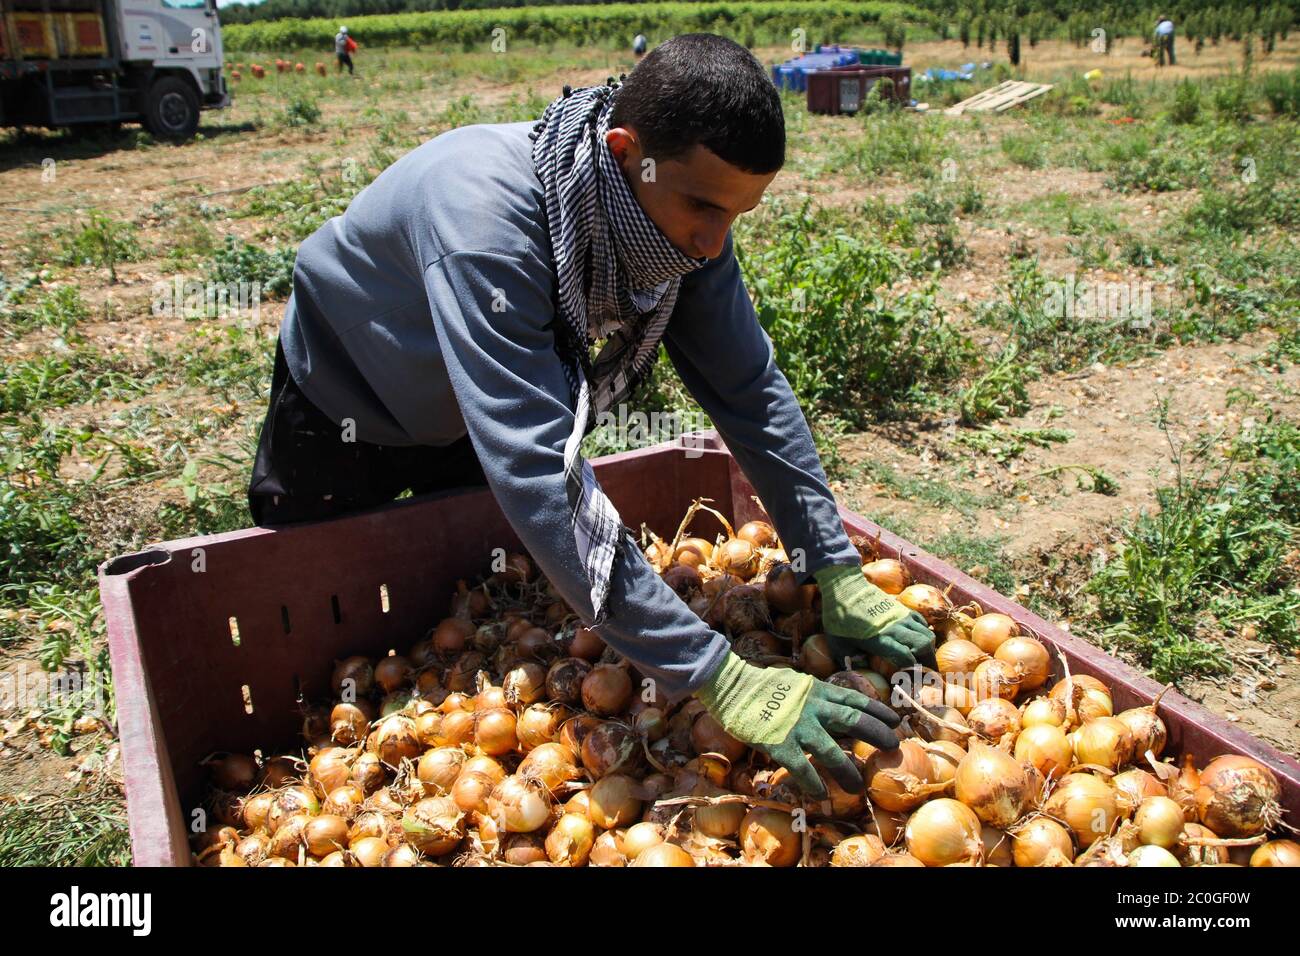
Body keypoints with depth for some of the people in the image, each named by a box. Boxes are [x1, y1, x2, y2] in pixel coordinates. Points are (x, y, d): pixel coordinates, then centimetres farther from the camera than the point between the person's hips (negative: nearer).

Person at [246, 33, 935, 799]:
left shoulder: (683, 214, -25)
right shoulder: (488, 218, -45)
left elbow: (750, 389, -18)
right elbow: (535, 473, -52)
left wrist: (841, 576, -24)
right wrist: (717, 679, -53)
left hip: (473, 415, 5)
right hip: (341, 411, -4)